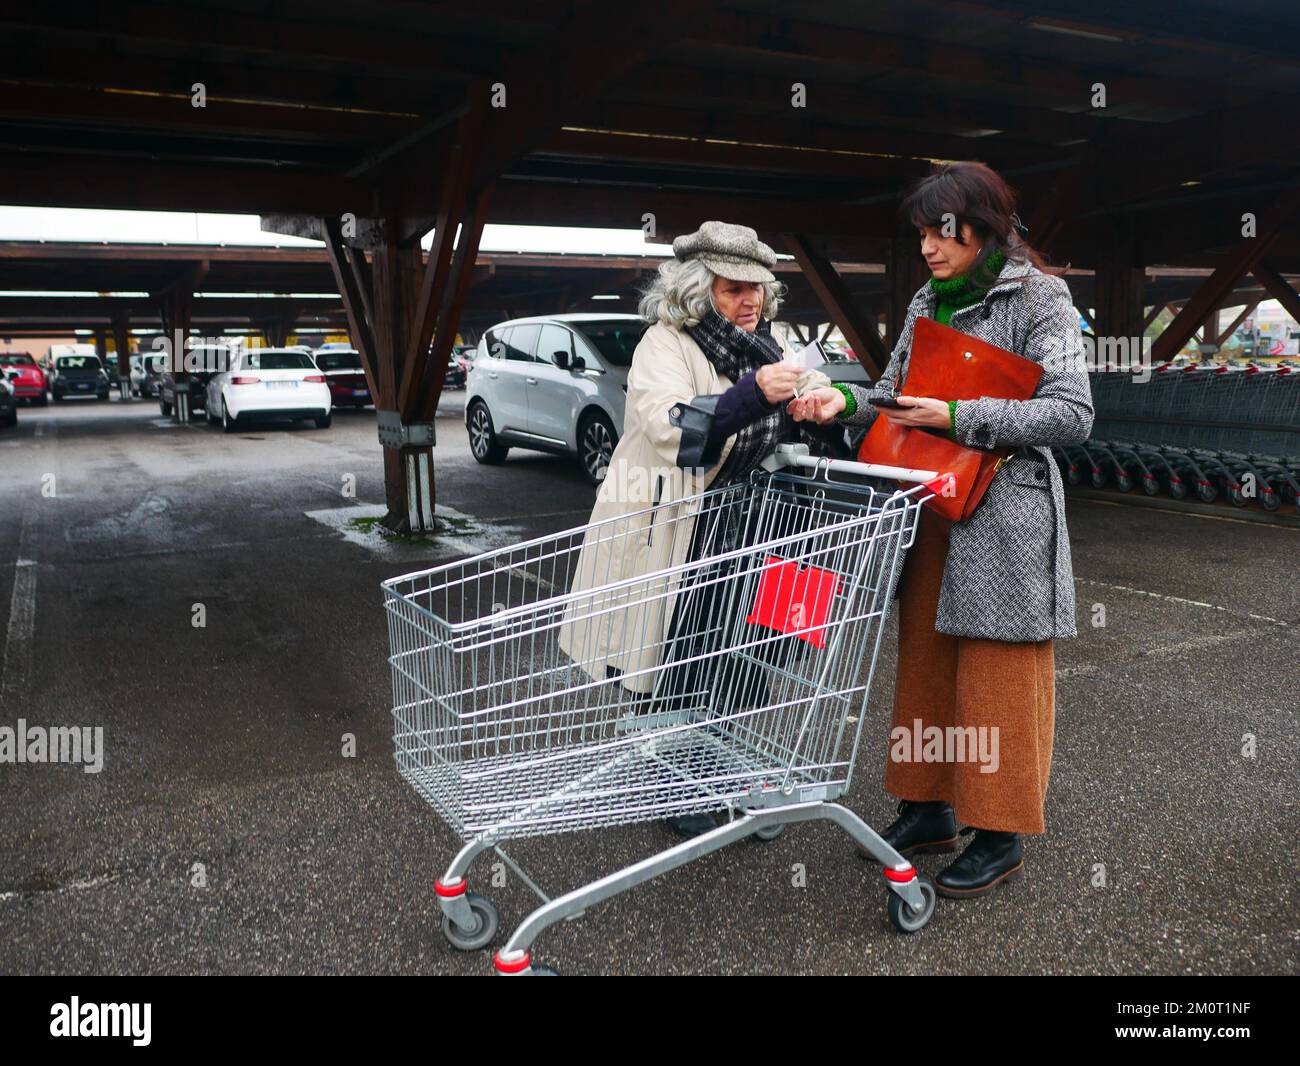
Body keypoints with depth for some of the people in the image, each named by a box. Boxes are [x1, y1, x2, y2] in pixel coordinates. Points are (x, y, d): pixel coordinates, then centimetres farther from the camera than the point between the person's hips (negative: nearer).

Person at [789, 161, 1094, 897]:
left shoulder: (1040, 300, -6)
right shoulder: (928, 304, 13)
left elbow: (1072, 415, -15)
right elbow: (896, 395, 15)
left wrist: (959, 417, -21)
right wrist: (846, 403, -6)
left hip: (1002, 520, -6)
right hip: (929, 513, 7)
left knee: (996, 684, 1)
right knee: (926, 667, 12)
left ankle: (1000, 837, 15)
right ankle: (930, 810, 27)